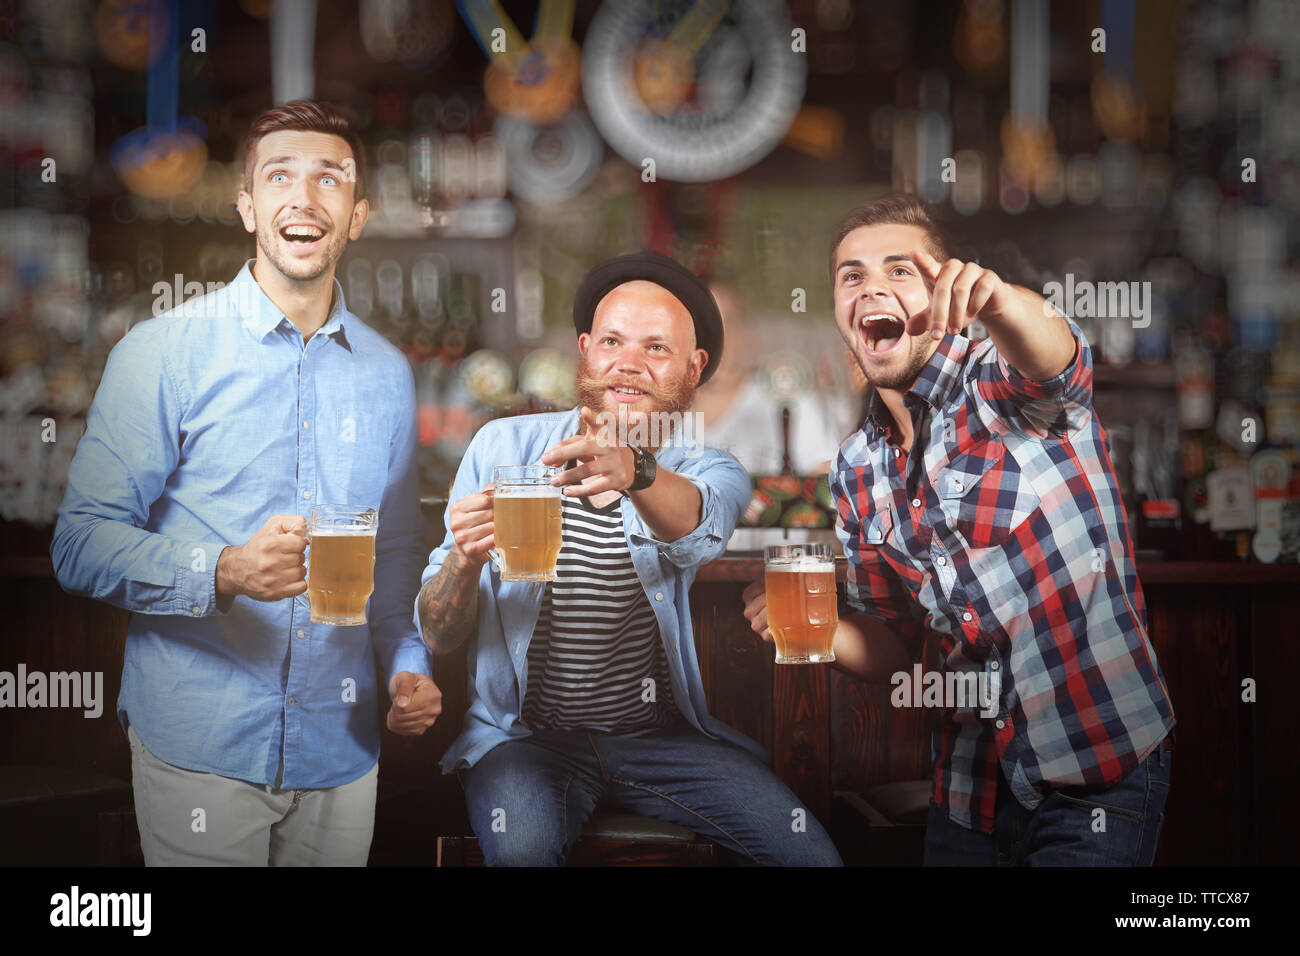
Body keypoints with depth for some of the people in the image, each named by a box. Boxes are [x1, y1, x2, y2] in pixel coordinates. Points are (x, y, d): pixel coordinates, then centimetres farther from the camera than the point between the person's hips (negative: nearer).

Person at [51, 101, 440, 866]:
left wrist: (410, 667, 3)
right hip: (199, 747, -4)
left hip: (341, 749, 4)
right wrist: (224, 572, -24)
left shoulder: (387, 374, 10)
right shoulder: (163, 352, -5)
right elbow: (82, 543, -9)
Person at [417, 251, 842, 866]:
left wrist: (633, 472, -50)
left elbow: (695, 527, -26)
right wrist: (464, 560, -26)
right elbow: (438, 636, -2)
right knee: (521, 848, -32)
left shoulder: (709, 472, 2)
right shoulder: (502, 447, 0)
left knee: (810, 851, -15)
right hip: (525, 735, -1)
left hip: (664, 737, 2)